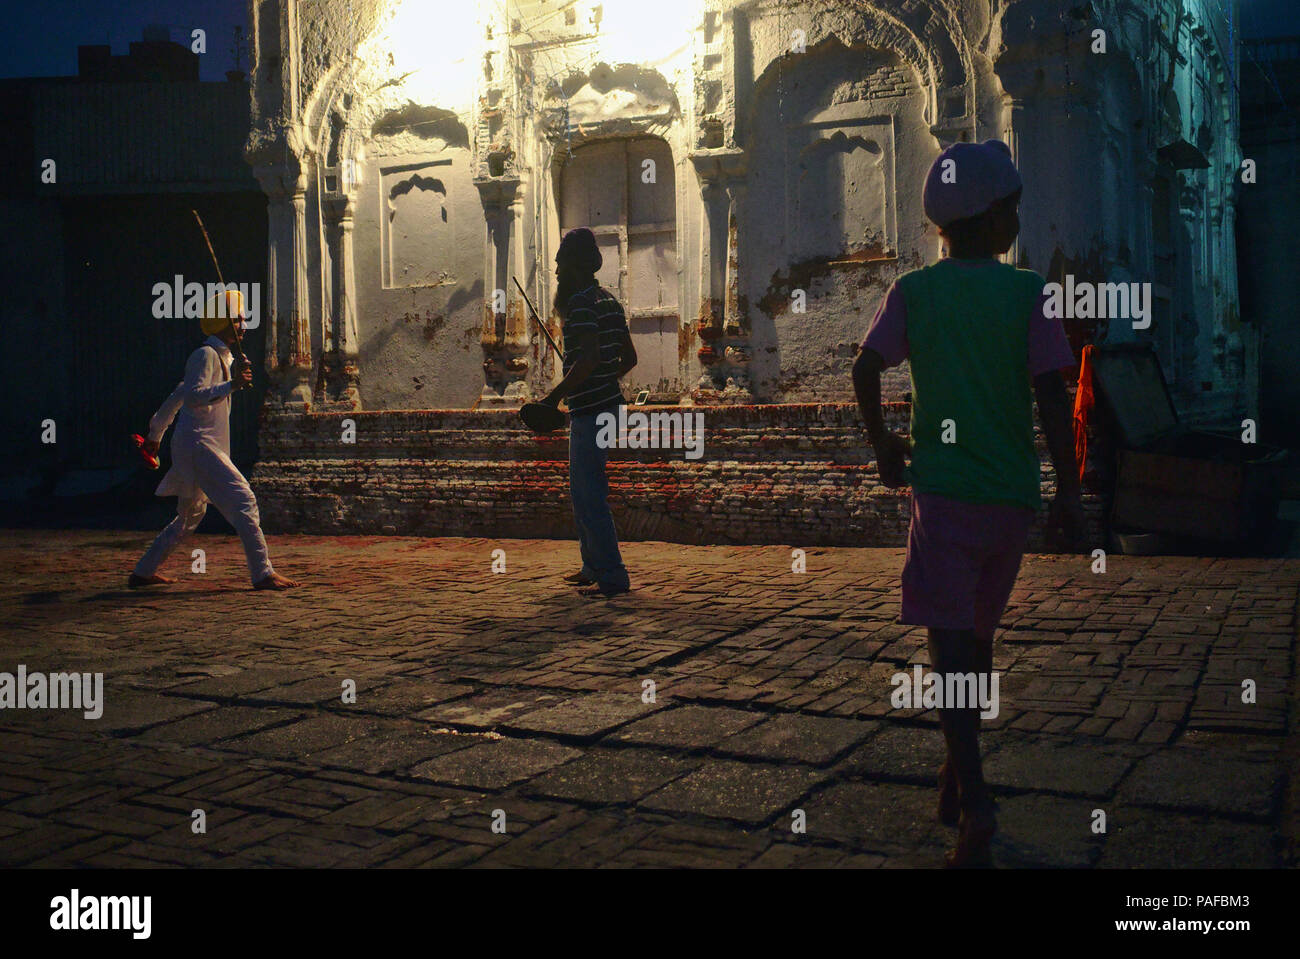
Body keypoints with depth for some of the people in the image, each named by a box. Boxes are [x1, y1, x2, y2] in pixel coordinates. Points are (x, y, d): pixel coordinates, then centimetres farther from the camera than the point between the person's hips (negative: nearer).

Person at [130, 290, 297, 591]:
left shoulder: (222, 357, 20)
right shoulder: (206, 354, -9)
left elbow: (178, 395, 28)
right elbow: (193, 396, -25)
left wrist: (155, 433, 35)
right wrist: (232, 385, -32)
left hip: (202, 446, 10)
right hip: (197, 444, -10)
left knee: (190, 515, 17)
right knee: (243, 501, -16)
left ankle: (143, 572, 25)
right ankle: (262, 574, -18)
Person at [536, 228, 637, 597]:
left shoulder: (581, 303, -15)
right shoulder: (609, 301, 14)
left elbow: (588, 359, -27)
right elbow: (629, 357, 17)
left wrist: (555, 395, -21)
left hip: (590, 412, -10)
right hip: (607, 404, 10)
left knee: (589, 497, -7)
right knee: (583, 491, 19)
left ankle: (613, 576, -6)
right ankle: (594, 566, 26)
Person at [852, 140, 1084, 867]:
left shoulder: (913, 292, 1)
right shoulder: (1030, 294, -2)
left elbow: (867, 369, -8)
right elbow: (1052, 394, -8)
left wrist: (883, 445, 7)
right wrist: (1070, 492, -3)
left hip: (943, 489, -1)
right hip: (1012, 493, 1)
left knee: (951, 639, -5)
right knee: (979, 633, 17)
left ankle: (974, 799, -20)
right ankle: (959, 774, 31)